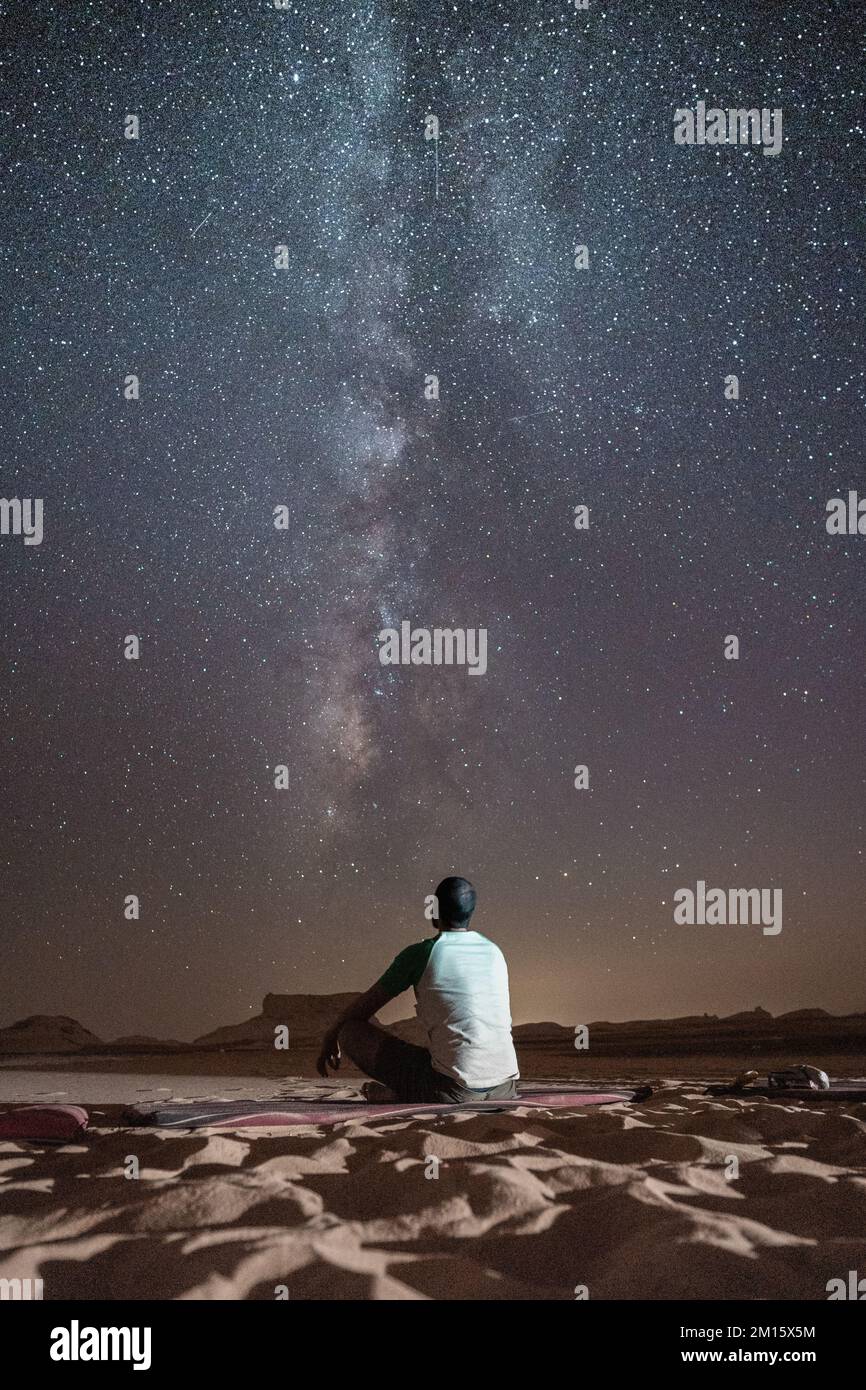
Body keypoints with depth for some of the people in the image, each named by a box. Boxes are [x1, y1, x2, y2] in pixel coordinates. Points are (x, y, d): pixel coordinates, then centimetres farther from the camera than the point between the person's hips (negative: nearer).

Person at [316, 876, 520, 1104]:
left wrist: (330, 1038, 30)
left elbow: (364, 1006, 10)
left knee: (351, 1032, 6)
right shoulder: (495, 953, 16)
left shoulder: (421, 953, 1)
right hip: (504, 1087, 4)